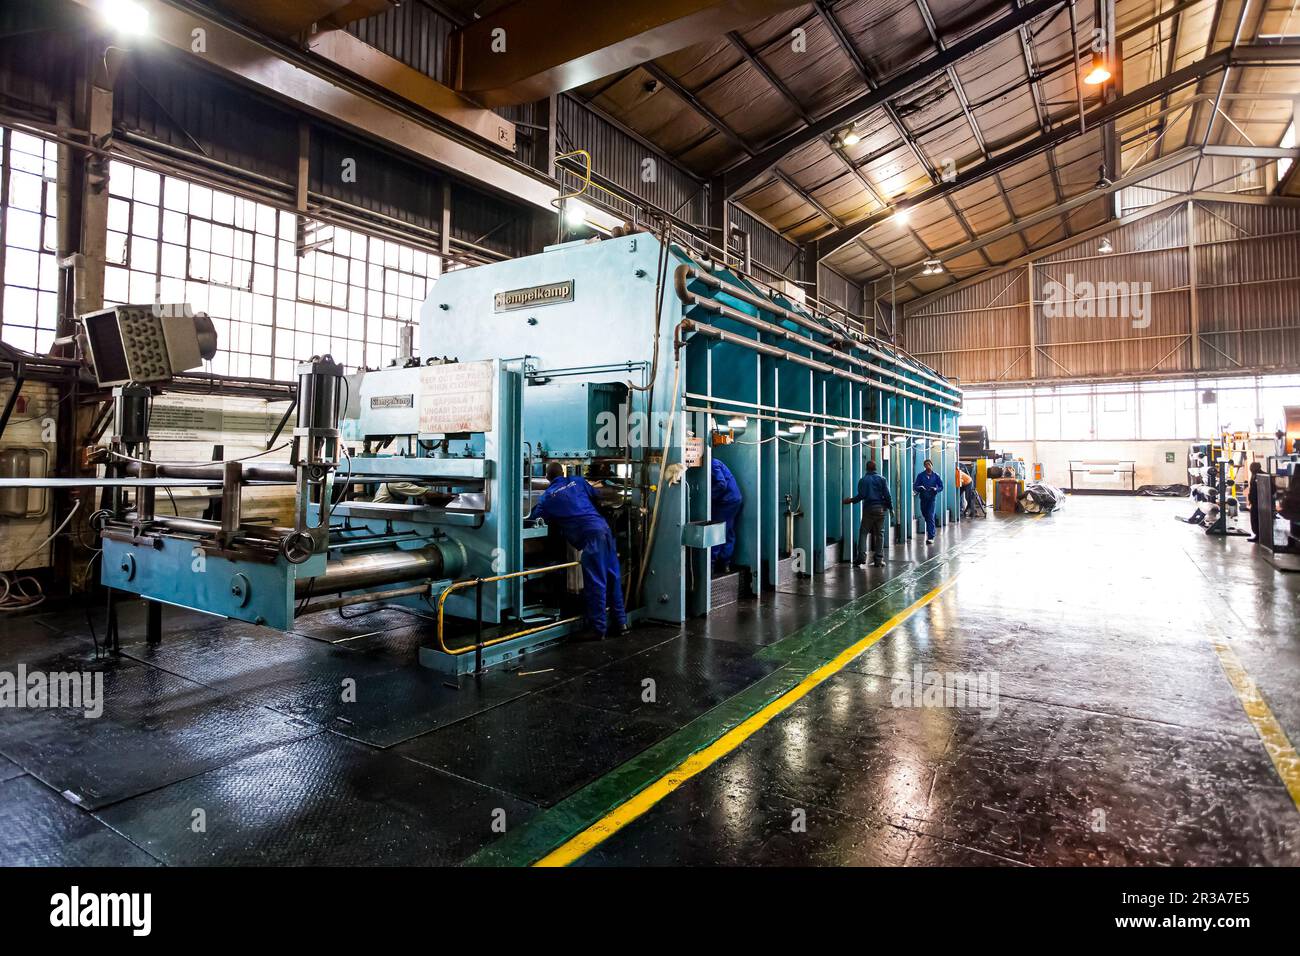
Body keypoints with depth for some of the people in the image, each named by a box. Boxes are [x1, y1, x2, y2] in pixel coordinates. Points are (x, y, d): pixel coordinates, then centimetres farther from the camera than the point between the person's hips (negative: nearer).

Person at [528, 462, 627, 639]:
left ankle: (599, 628, 5)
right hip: (604, 527, 4)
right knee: (613, 577, 12)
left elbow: (534, 518, 13)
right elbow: (596, 496, 29)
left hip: (590, 535, -4)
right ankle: (621, 622, 21)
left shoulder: (547, 496, 9)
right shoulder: (577, 481, 18)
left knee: (595, 583, 0)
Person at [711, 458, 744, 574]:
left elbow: (721, 484, -23)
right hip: (736, 499, 10)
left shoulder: (712, 464, -14)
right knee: (729, 533, 12)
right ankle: (725, 564, 17)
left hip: (727, 501, -10)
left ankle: (712, 562, 0)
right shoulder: (715, 463, 16)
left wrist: (708, 496, -16)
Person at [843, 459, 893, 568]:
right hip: (880, 508, 2)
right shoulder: (882, 479, 4)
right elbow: (887, 495, 0)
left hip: (868, 509, -2)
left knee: (863, 532, 4)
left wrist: (851, 500, 4)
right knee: (879, 533, 7)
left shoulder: (863, 480, 0)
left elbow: (861, 495, -9)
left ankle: (861, 556, -9)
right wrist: (891, 508, 8)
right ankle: (878, 560, 5)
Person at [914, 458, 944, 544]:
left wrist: (935, 489, -17)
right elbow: (915, 487, -2)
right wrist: (919, 488, -24)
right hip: (923, 498, 3)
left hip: (932, 498, -3)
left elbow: (941, 487, 4)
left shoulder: (936, 476, 0)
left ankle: (931, 537, -11)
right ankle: (930, 531, 43)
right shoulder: (921, 475, 1)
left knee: (930, 517, -11)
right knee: (925, 515, 16)